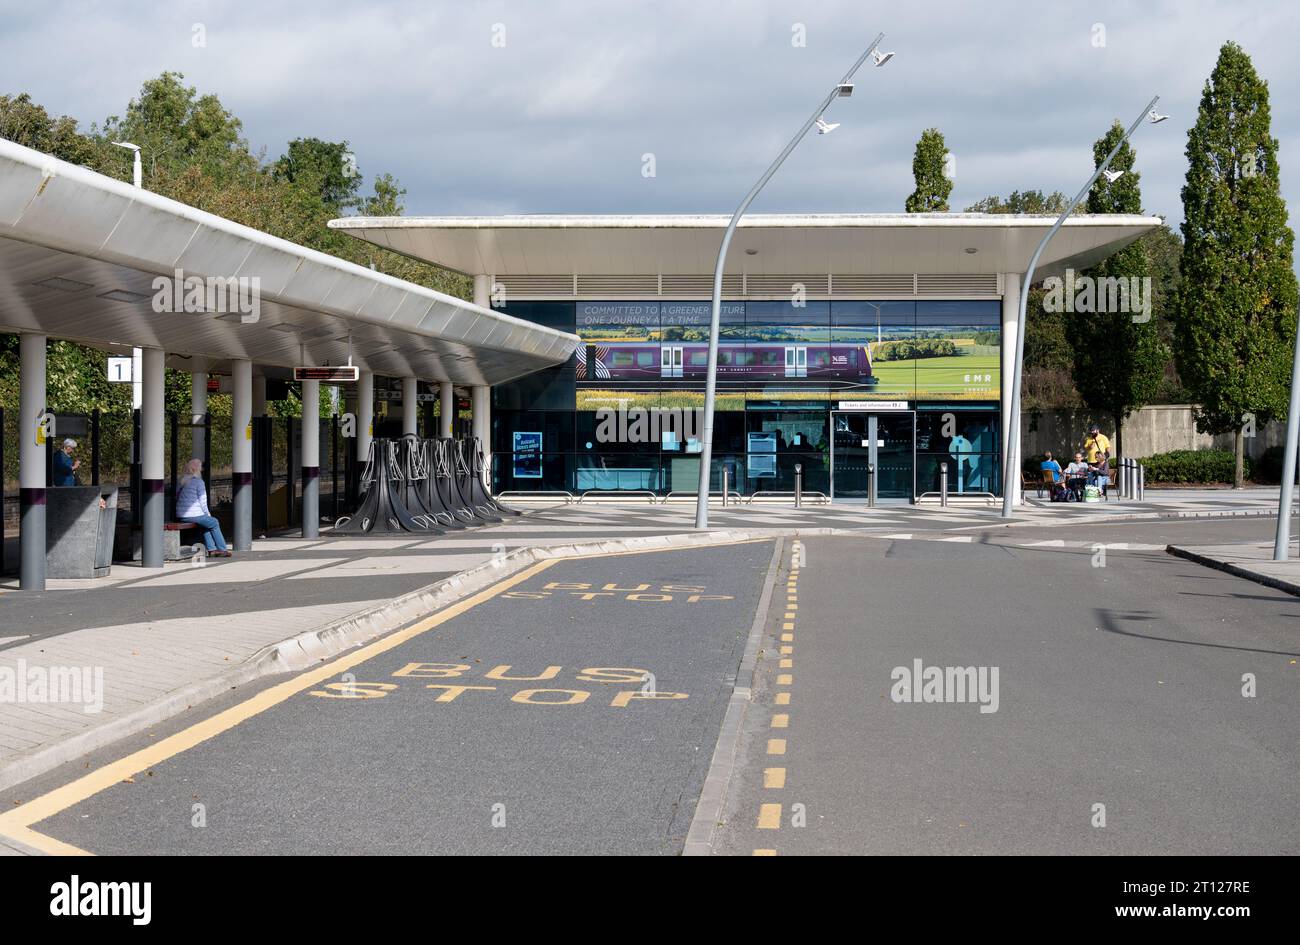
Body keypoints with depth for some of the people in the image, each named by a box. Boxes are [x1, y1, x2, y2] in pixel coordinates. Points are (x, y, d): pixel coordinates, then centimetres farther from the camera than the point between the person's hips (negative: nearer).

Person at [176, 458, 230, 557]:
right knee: (214, 523, 17)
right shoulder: (199, 482, -10)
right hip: (194, 515, -7)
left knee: (206, 523, 30)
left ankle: (211, 549, 25)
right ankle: (222, 549, 23)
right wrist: (207, 514, 5)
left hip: (181, 516, 7)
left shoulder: (182, 482, 12)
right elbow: (203, 501, -11)